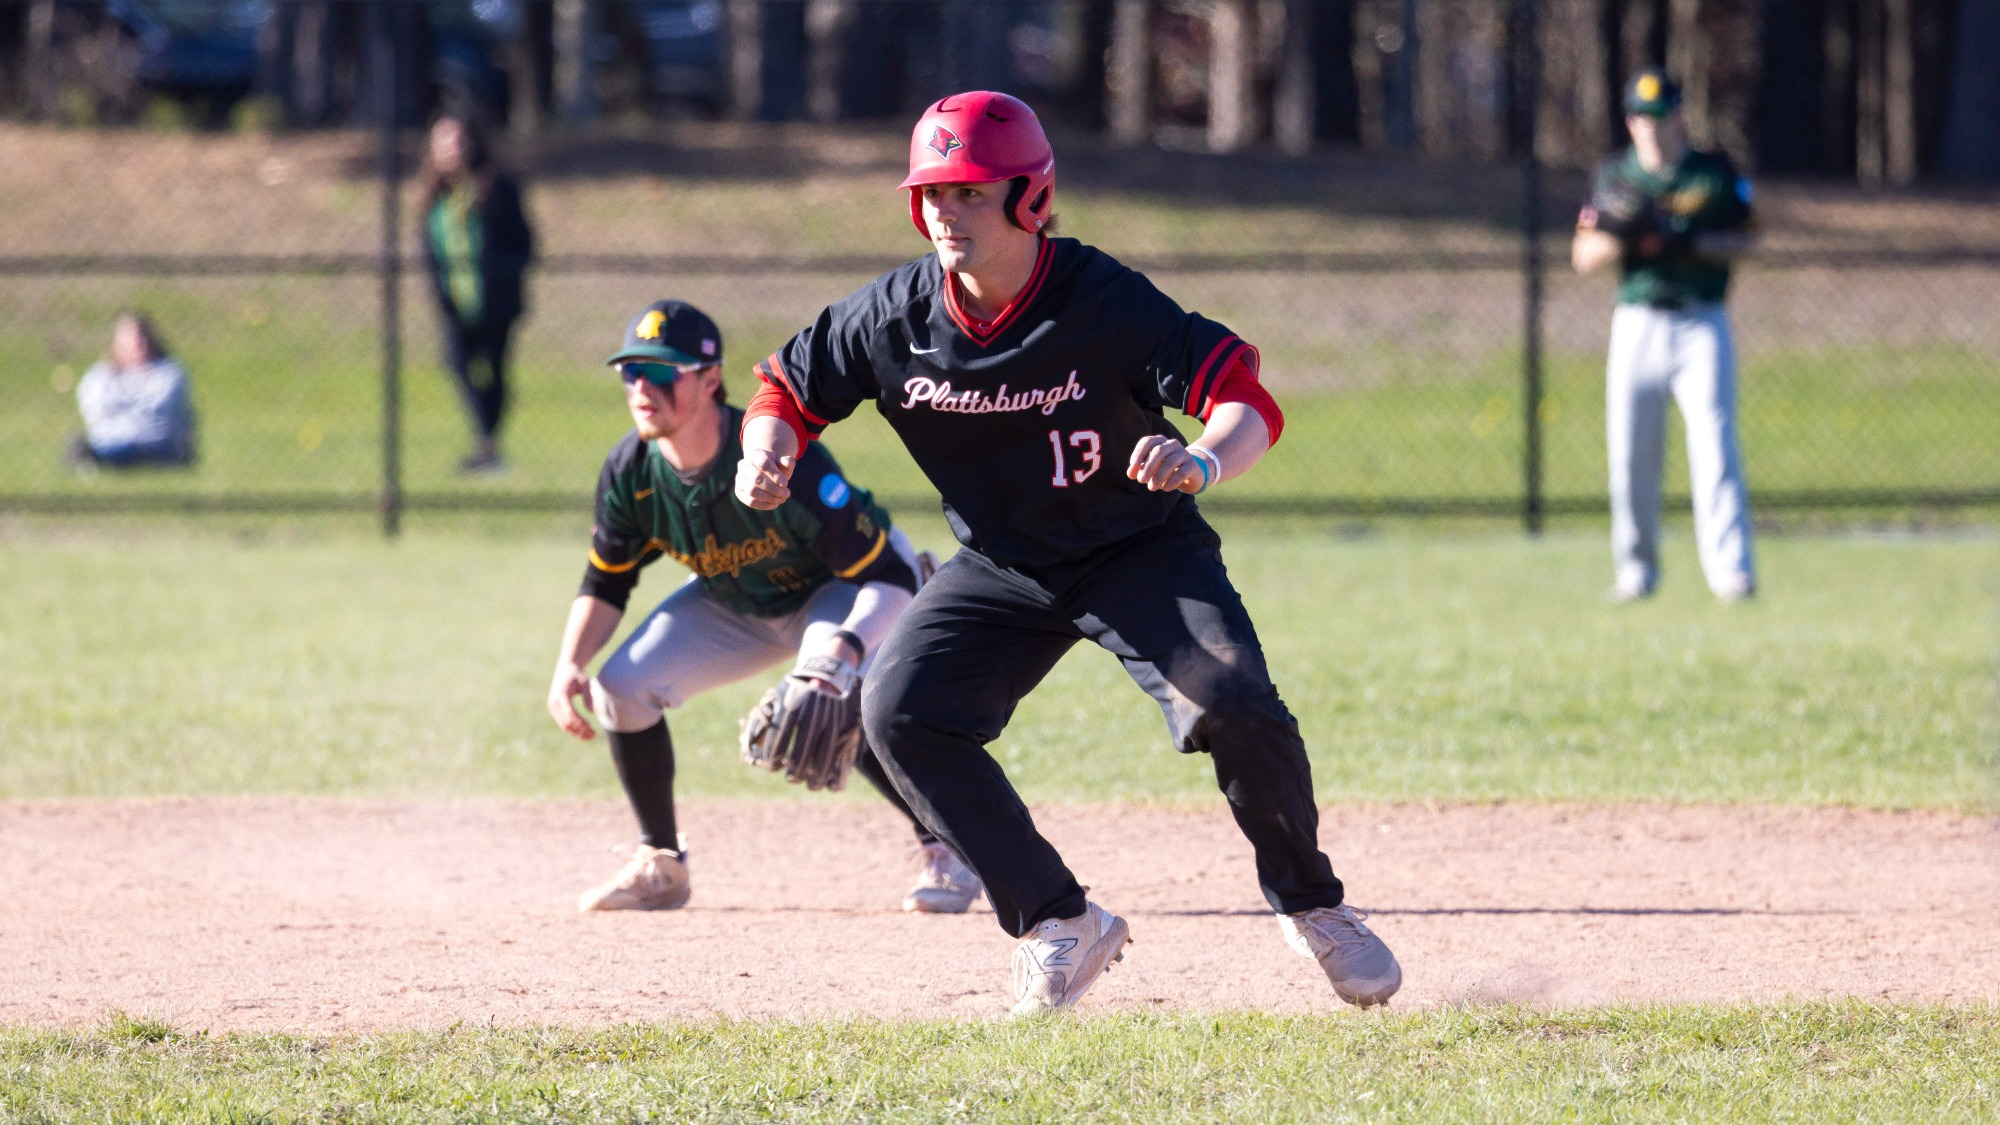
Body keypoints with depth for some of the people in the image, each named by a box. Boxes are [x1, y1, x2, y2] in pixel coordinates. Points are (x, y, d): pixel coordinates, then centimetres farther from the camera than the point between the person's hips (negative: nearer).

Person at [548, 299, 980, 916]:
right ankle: (659, 865, 10)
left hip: (845, 588, -6)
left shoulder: (782, 459, -37)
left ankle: (945, 849, -14)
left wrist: (845, 648, -52)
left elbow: (886, 574, -33)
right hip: (734, 603, 6)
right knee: (619, 689, -10)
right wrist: (570, 663, -22)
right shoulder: (629, 471, -20)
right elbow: (606, 582, -3)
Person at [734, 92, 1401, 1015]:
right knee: (901, 713, -17)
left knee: (1235, 708, -25)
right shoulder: (893, 315, -13)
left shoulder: (1104, 300, -25)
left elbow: (1246, 400, -32)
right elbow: (790, 386, 3)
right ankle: (1060, 925, -6)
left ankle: (1310, 905, 3)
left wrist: (1202, 462, -55)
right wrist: (767, 454, -20)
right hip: (1001, 565, 4)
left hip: (1141, 549, -4)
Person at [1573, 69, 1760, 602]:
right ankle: (1636, 567, 14)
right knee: (1630, 453, 1)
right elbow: (1584, 256, 6)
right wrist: (1620, 235, -14)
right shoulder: (1615, 176, 8)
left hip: (1702, 323, -2)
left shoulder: (1715, 173, 3)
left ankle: (1729, 566, -16)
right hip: (1637, 324, 2)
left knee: (1714, 442, -12)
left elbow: (1746, 240, 2)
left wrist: (1693, 243, -14)